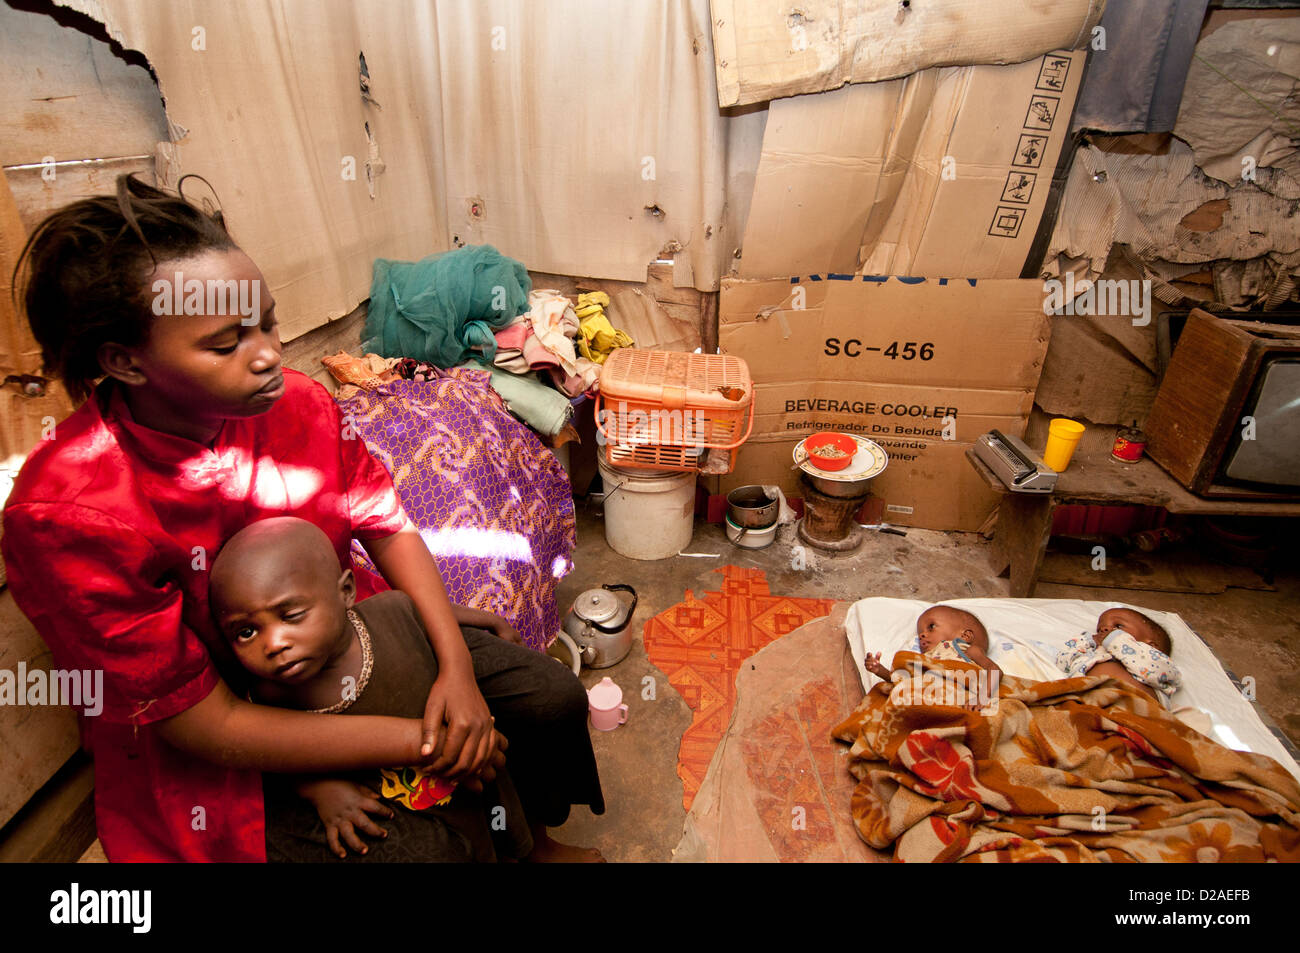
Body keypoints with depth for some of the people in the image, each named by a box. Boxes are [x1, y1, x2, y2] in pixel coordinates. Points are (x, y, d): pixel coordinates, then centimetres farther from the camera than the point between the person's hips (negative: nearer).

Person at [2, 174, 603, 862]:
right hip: (215, 763, -4)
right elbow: (206, 726, -25)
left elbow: (386, 525, -4)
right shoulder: (65, 517, -28)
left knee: (557, 700, 2)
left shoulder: (297, 403, -14)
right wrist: (425, 742, -25)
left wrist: (456, 664, -17)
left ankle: (533, 837, 33)